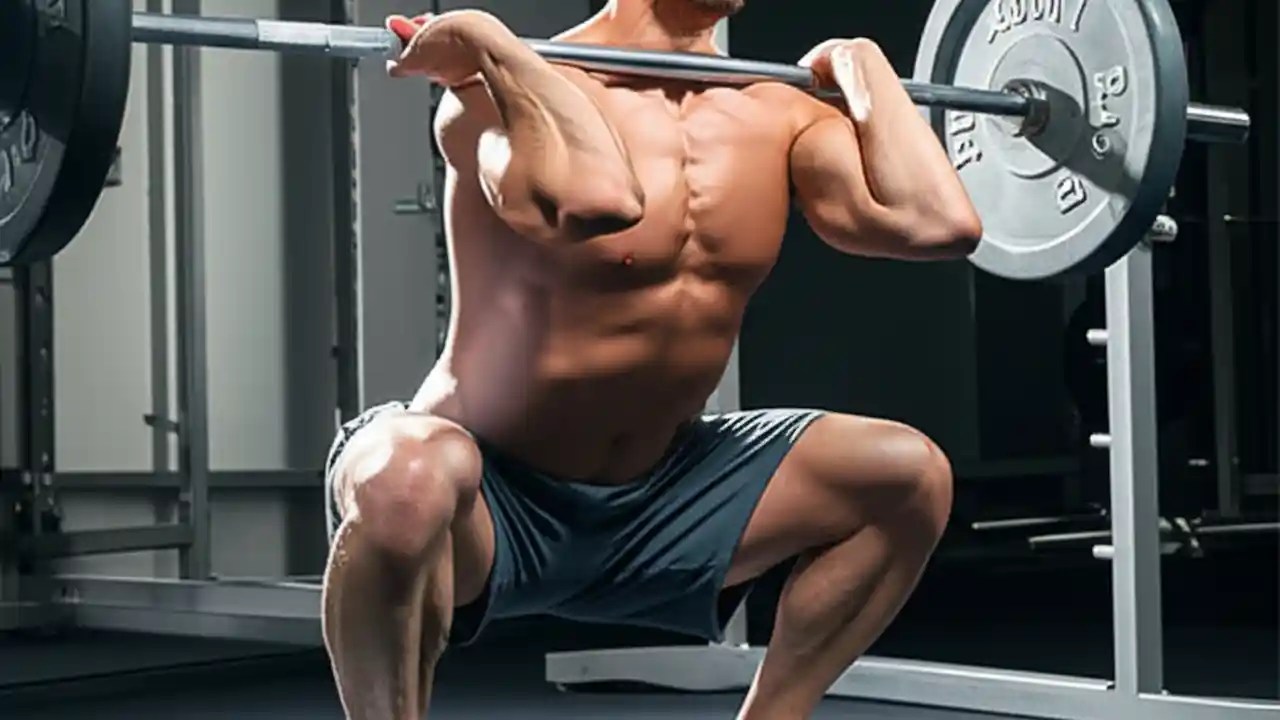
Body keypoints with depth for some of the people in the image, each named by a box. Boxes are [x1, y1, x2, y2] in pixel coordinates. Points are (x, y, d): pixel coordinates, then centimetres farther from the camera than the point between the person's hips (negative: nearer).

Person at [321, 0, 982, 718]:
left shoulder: (777, 115, -1)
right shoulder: (516, 90, -21)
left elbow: (938, 221, -17)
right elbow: (598, 199, -46)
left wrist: (862, 68, -4)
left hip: (654, 496, 7)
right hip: (484, 492, -7)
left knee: (912, 476, 0)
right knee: (417, 481, -41)